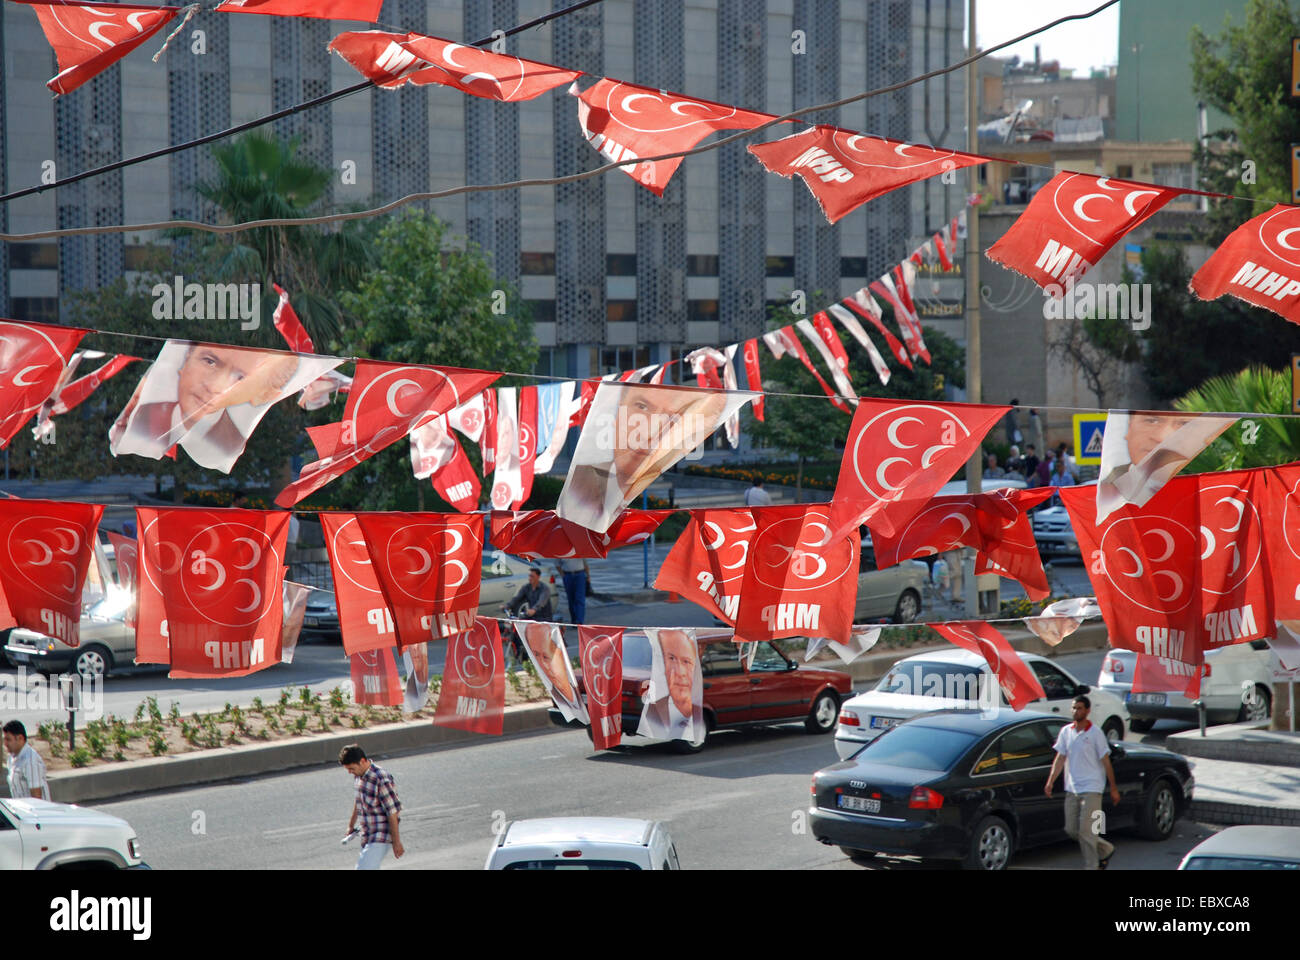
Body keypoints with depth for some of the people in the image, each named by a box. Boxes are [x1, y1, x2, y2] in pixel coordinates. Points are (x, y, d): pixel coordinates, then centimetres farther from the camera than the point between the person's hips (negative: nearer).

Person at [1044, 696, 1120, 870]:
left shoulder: (1095, 732, -5)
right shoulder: (1066, 731, 8)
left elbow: (1105, 761, -2)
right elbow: (1060, 758, 10)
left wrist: (1113, 789, -1)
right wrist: (1050, 782, 0)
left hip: (1091, 788, -6)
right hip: (1071, 789, 6)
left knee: (1086, 831, -10)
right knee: (1071, 830, 7)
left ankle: (1091, 866, -1)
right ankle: (1105, 849, 26)